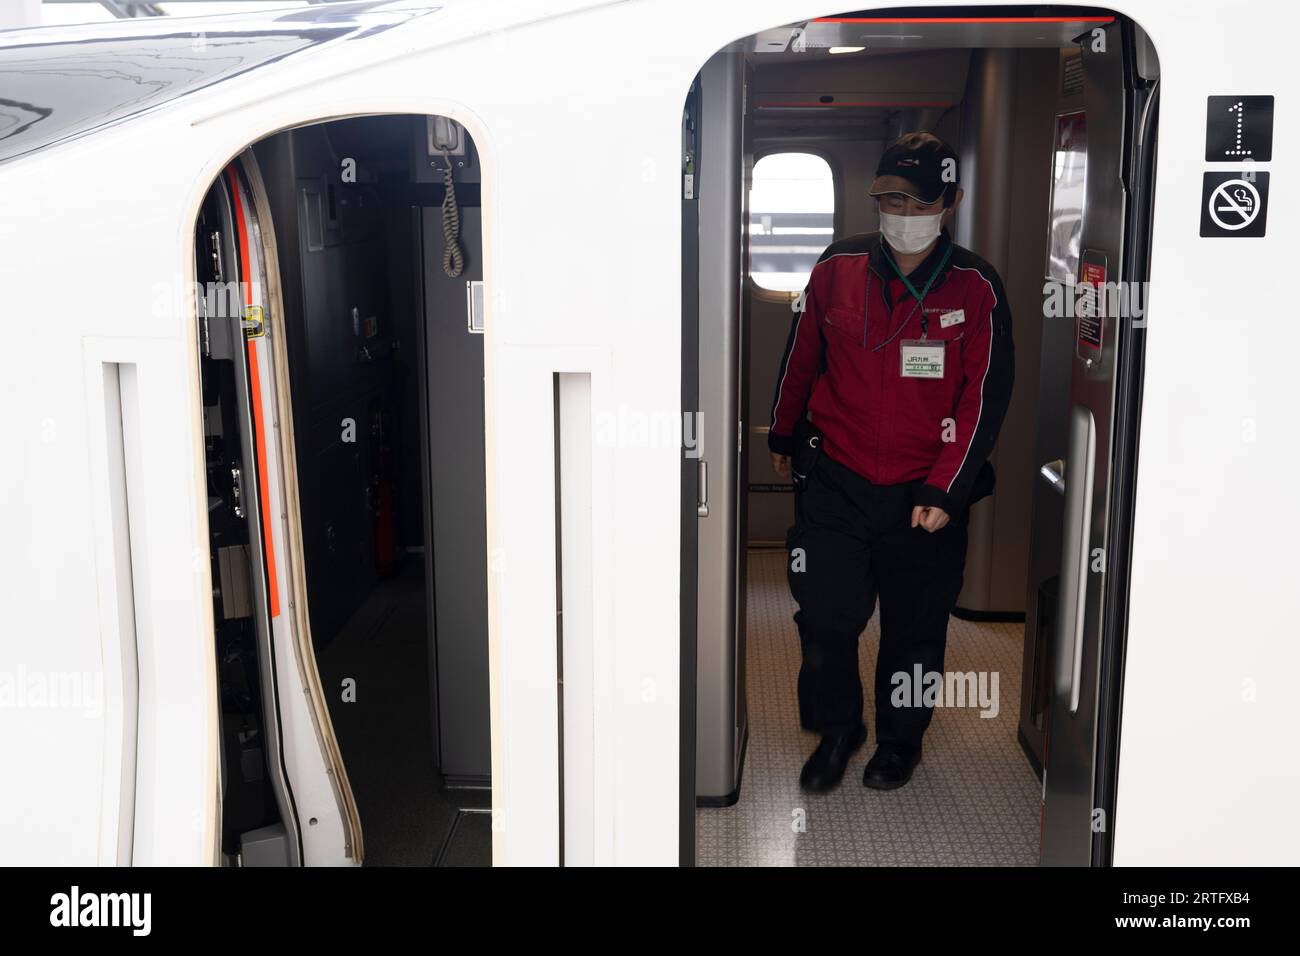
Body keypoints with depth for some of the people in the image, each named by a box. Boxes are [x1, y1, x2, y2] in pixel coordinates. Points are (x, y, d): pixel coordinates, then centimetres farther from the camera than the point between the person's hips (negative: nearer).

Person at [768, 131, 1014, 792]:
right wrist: (783, 436, 21)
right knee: (824, 619, 0)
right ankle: (837, 730, 27)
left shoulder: (976, 288, -6)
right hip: (834, 482, 1)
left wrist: (943, 490, -13)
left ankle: (900, 739, 36)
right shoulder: (838, 268, -2)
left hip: (927, 494, -1)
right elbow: (801, 356, 12)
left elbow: (985, 397, -7)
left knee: (915, 629, 11)